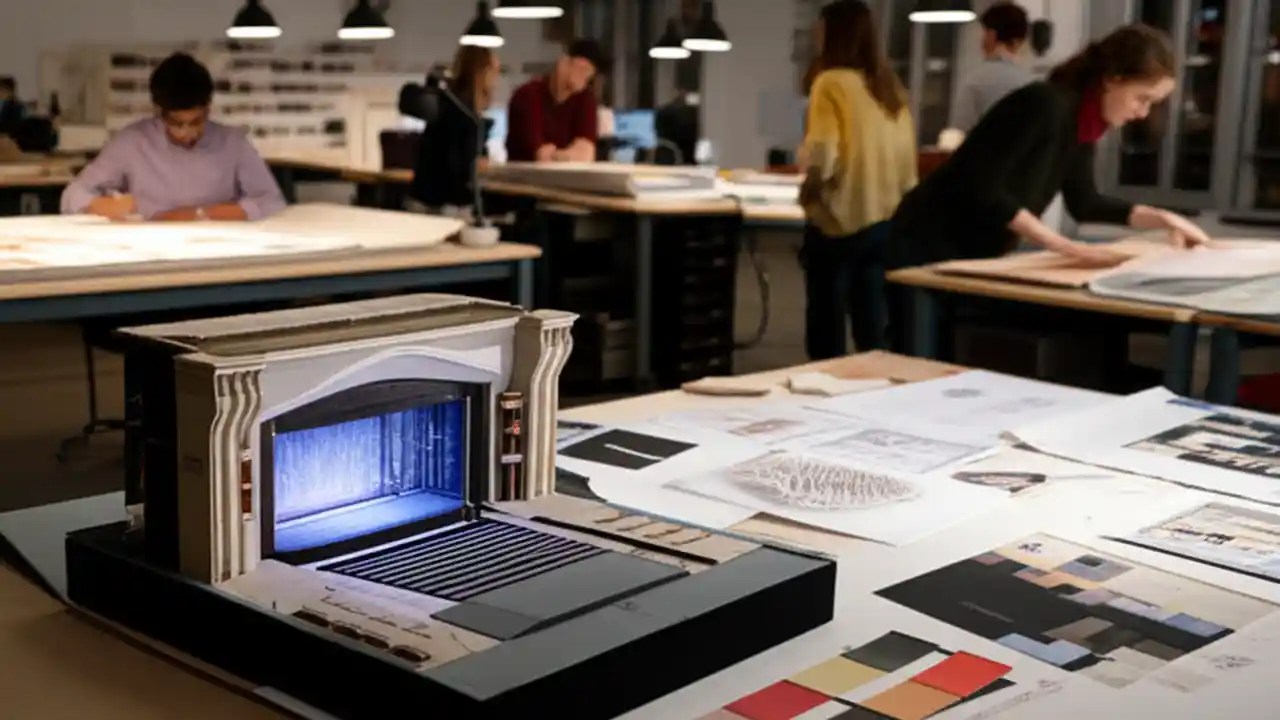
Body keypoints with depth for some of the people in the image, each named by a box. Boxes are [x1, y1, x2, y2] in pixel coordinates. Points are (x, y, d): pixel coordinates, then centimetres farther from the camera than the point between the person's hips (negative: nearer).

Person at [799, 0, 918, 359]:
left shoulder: (832, 82, -10)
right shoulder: (891, 87, 9)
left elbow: (822, 158, -18)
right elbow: (907, 157, 7)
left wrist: (807, 191, -1)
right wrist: (890, 195, 14)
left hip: (840, 219, -6)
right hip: (886, 219, 6)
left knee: (827, 328, 4)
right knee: (872, 327, 11)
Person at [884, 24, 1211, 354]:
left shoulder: (1085, 121, 3)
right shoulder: (1045, 105, -23)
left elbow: (1083, 202, 15)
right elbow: (982, 188, -29)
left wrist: (1163, 219, 8)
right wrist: (1066, 246, -30)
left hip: (979, 255, 9)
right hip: (931, 248, -9)